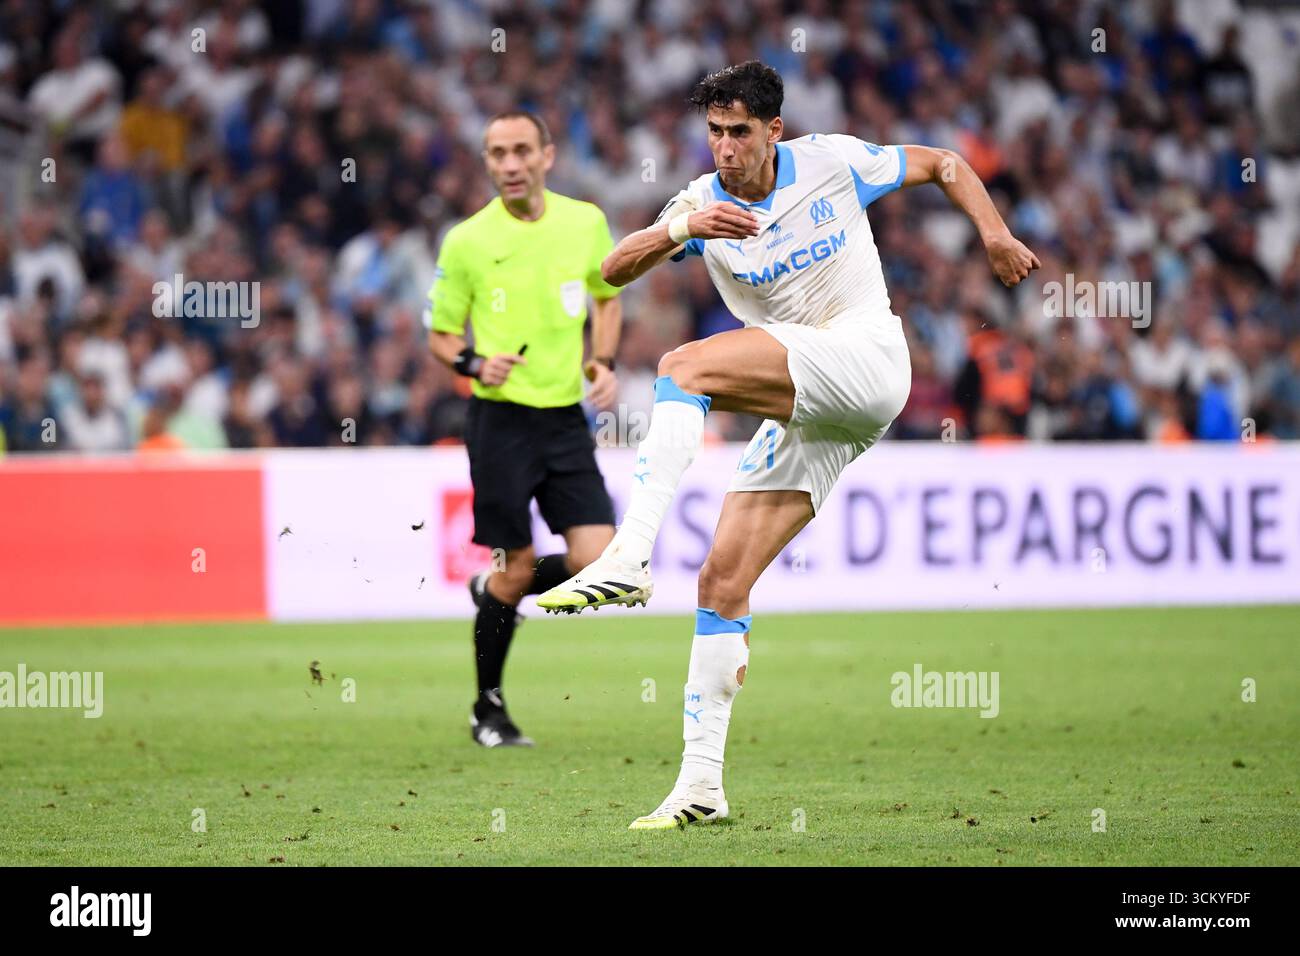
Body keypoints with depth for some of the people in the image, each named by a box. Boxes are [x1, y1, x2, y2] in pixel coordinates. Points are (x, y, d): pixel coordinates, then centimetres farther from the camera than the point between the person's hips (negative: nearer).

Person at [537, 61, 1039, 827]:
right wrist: (680, 230, -27)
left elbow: (943, 164, 15)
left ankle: (629, 558, -39)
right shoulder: (703, 203, 7)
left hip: (867, 357, -6)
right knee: (723, 583, -3)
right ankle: (701, 784, 0)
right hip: (803, 412, 6)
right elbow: (615, 270, -8)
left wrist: (995, 233, -1)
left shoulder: (833, 162, 1)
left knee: (685, 367, -27)